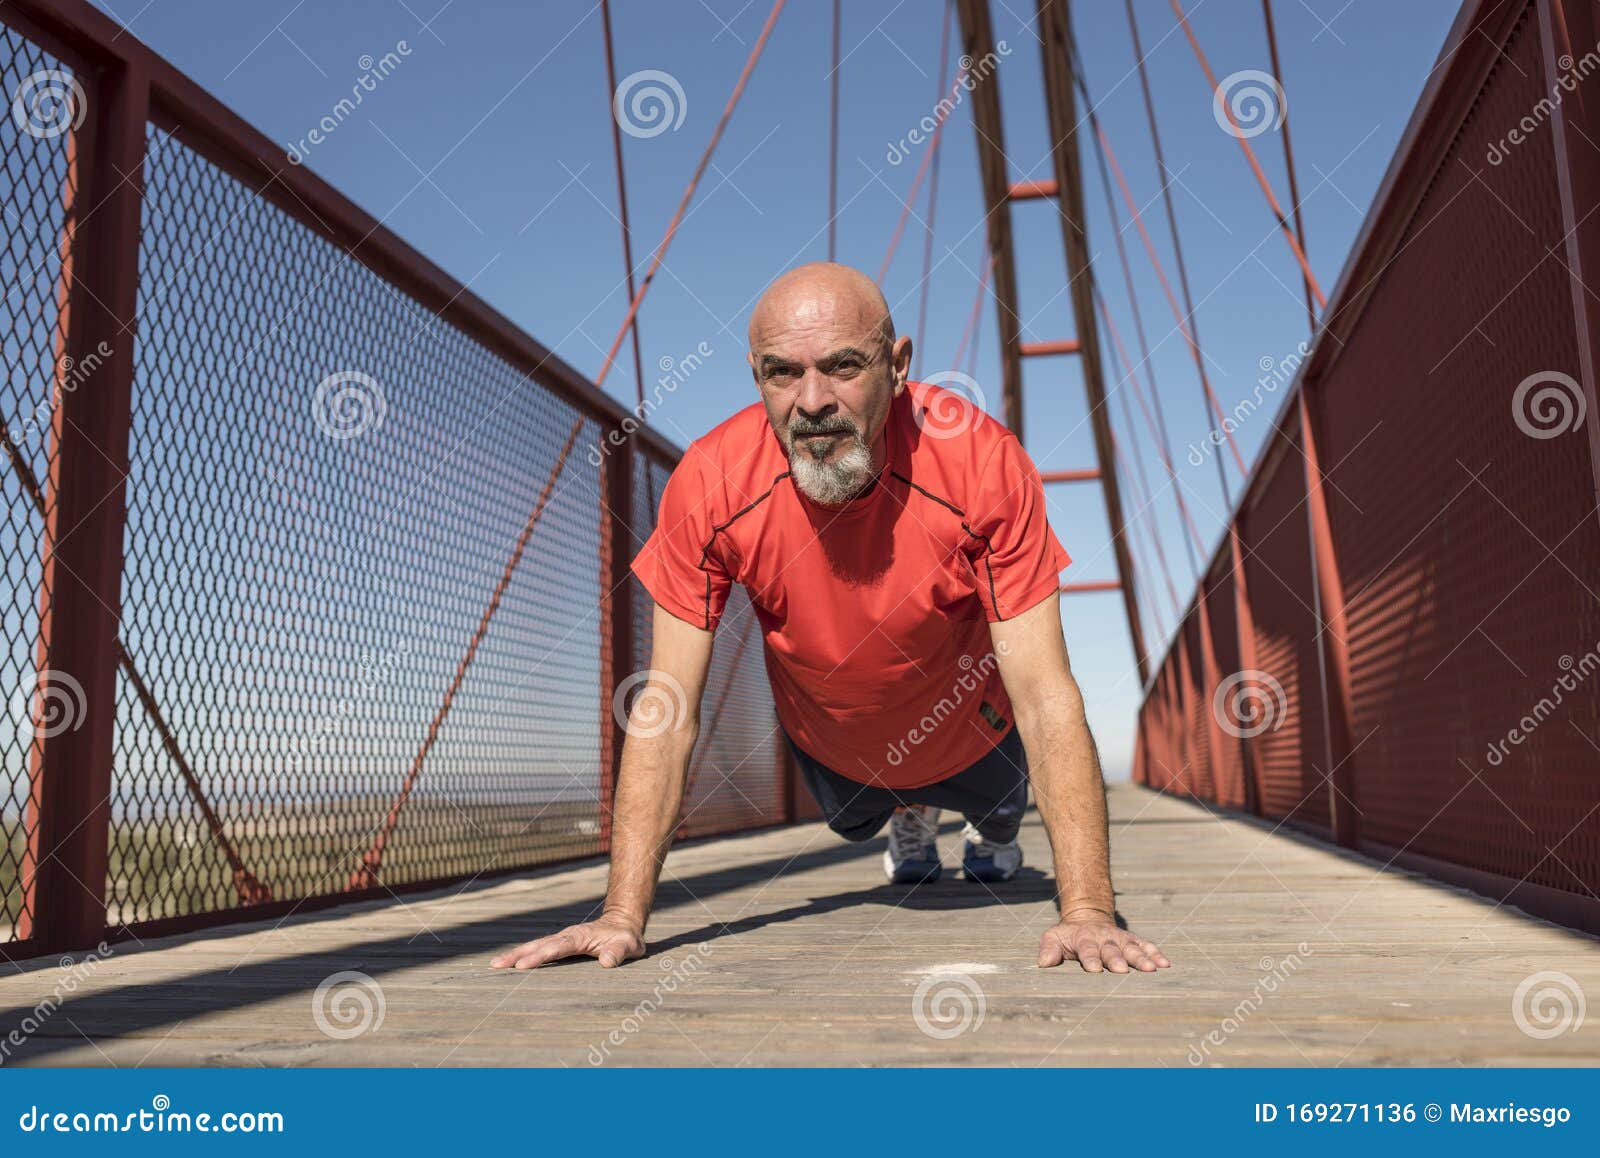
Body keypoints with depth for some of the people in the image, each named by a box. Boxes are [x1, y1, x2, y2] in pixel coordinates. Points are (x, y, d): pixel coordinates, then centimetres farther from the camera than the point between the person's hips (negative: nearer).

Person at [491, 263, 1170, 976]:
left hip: (966, 724, -1)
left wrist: (1087, 909, -43)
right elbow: (668, 708, -31)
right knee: (853, 825, 32)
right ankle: (910, 819, 68)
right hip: (829, 744, 2)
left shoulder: (983, 462, -38)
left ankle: (992, 831, 68)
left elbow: (1044, 695, -36)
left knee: (1001, 810, 30)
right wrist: (622, 917, -35)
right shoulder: (708, 484, -35)